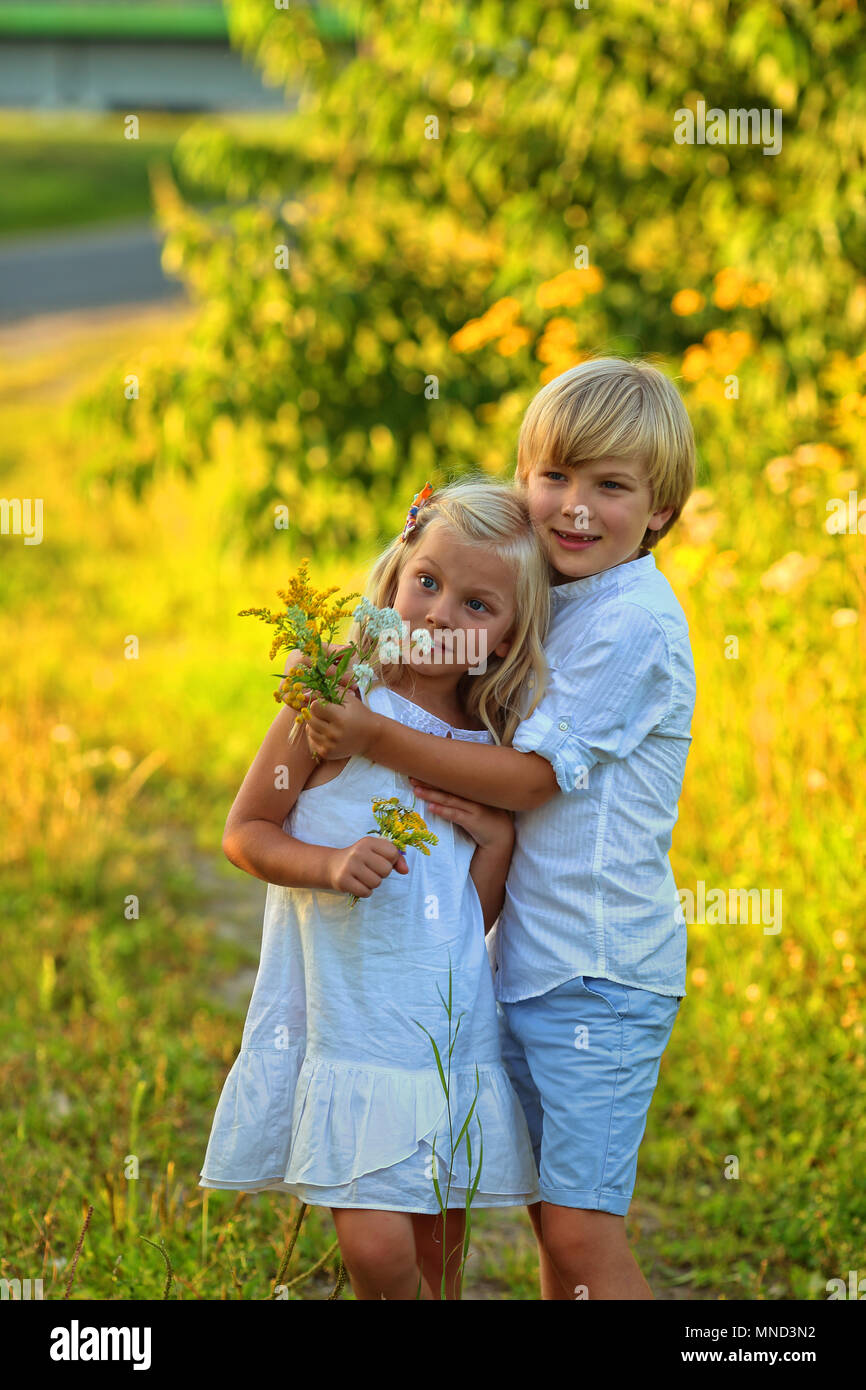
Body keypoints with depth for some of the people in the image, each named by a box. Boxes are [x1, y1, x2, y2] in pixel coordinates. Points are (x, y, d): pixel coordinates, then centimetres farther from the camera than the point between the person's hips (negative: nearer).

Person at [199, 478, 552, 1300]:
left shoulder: (494, 746, 8)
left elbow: (476, 917, 13)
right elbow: (245, 831, -1)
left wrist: (498, 838, -5)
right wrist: (329, 865, -18)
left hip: (453, 1027, 5)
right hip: (349, 1022, -4)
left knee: (439, 1252, 9)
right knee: (377, 1248, -13)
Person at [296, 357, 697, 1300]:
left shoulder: (635, 622, -14)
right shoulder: (553, 607, 14)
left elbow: (535, 776, -14)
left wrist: (377, 738, -16)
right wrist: (455, 790, -8)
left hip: (602, 972, -9)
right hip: (526, 962, 9)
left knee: (582, 1231, -9)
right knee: (551, 1217, 13)